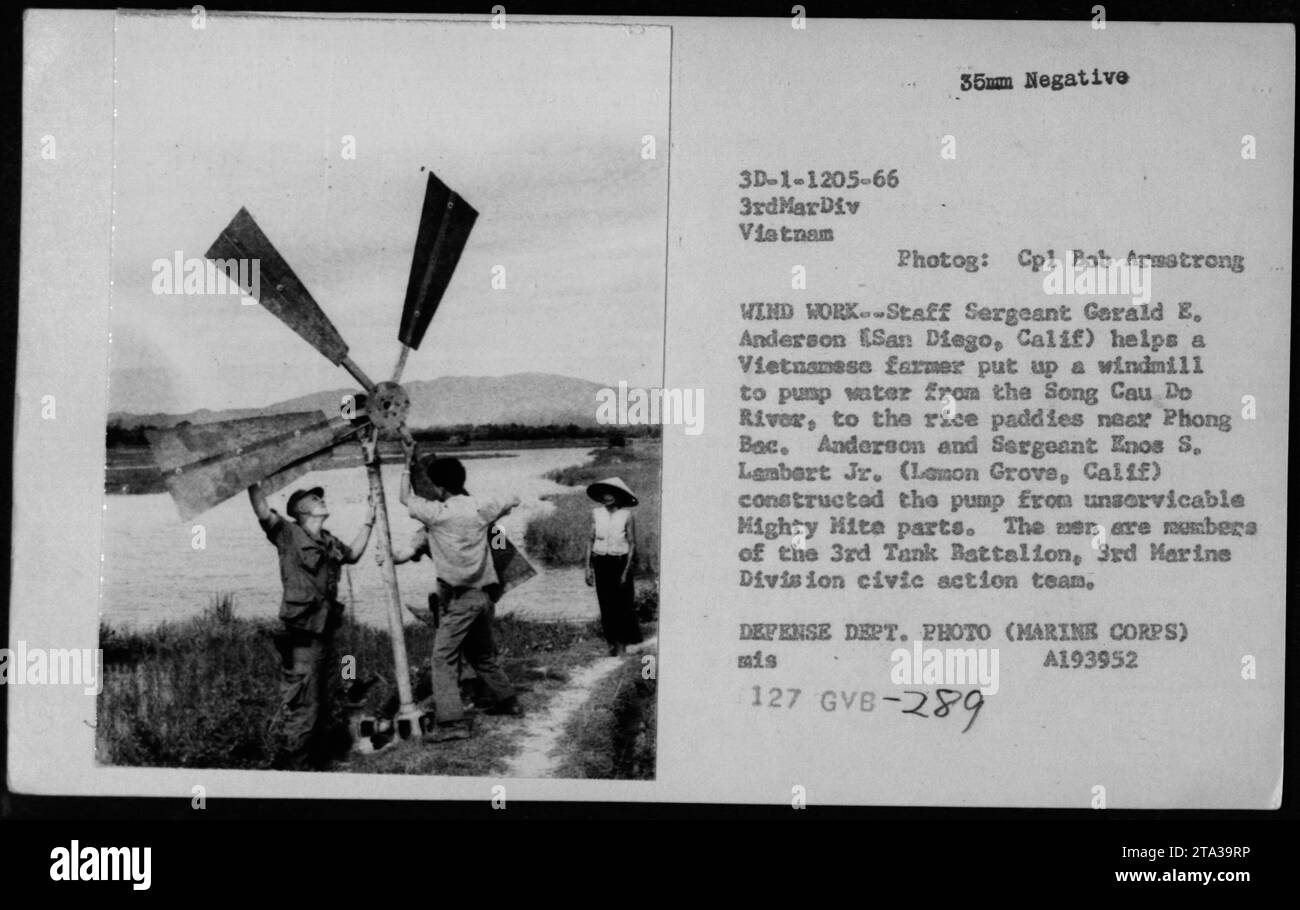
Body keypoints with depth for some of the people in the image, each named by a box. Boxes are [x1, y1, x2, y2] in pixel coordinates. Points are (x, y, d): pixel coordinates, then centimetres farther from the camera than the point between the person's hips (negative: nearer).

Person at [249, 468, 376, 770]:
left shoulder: (328, 541, 15)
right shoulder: (288, 534, -8)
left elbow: (352, 554, 34)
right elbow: (263, 513, -25)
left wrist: (368, 523, 31)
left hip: (325, 630, 8)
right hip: (302, 635, -8)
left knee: (321, 702, 19)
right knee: (302, 706, -8)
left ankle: (318, 757, 31)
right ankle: (294, 764, -1)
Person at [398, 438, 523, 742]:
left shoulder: (437, 513, -12)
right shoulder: (480, 507, 3)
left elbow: (405, 498, 5)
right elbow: (509, 505, 24)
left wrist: (408, 461, 10)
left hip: (459, 597, -7)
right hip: (483, 593, 7)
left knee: (443, 658, -8)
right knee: (482, 654, 25)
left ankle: (451, 722, -16)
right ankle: (507, 700, 37)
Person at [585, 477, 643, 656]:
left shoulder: (626, 515, -8)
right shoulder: (596, 513, 2)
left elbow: (632, 544, -5)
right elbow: (591, 540, 7)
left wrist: (626, 571, -10)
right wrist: (588, 567, 4)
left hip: (619, 562, -3)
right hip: (600, 563, 3)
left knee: (621, 605, -2)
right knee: (605, 606, 6)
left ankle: (622, 645, 5)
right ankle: (611, 644, 13)